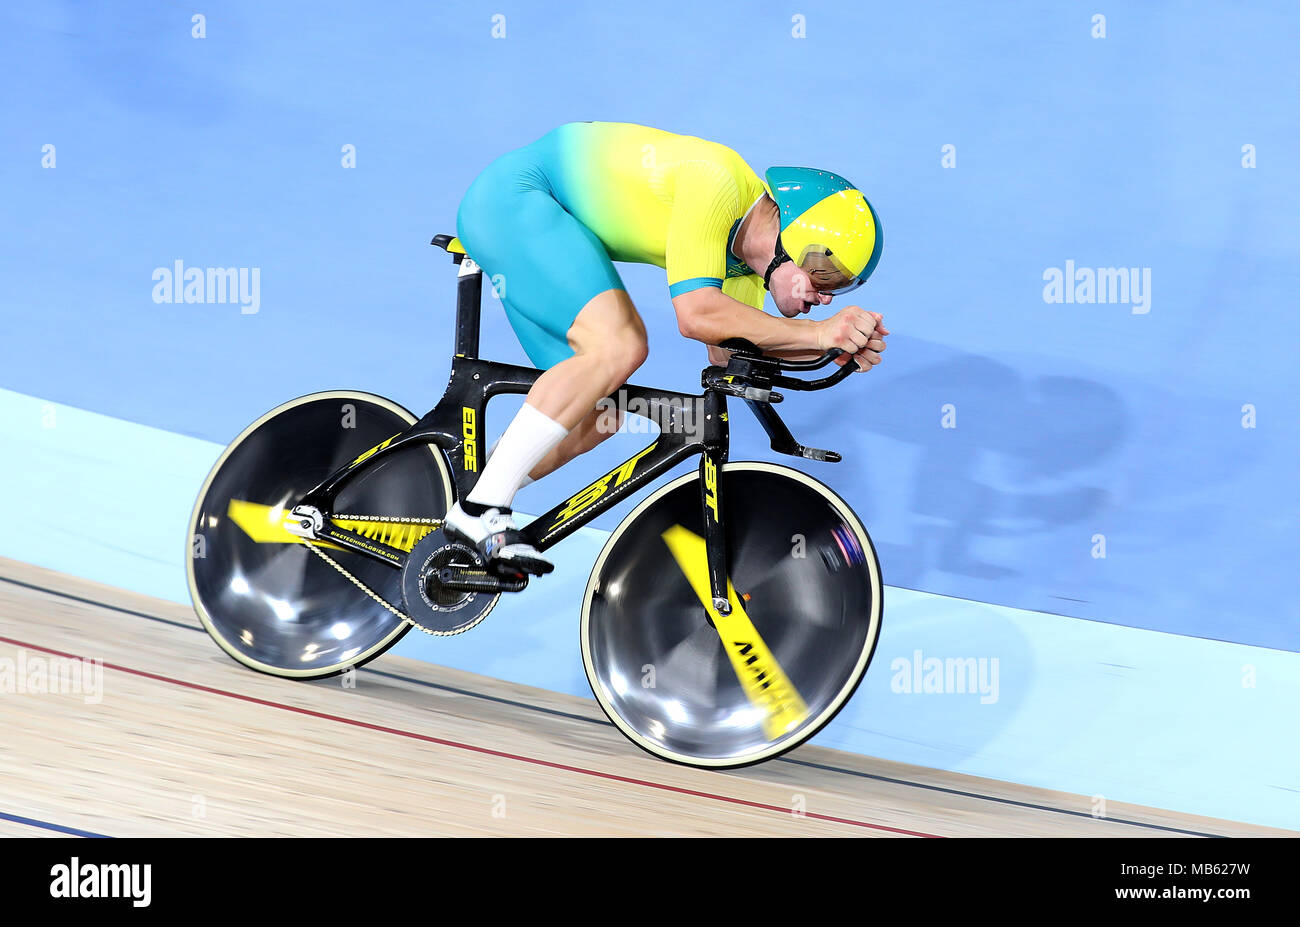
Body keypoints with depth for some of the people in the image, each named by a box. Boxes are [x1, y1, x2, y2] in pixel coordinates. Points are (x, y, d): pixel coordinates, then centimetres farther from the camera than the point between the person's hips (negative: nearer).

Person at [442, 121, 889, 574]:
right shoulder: (718, 183, -28)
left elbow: (726, 349, 0)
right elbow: (696, 313, -34)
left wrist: (837, 347, -12)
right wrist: (817, 332, -32)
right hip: (511, 196, -10)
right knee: (619, 346, -27)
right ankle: (480, 512, -24)